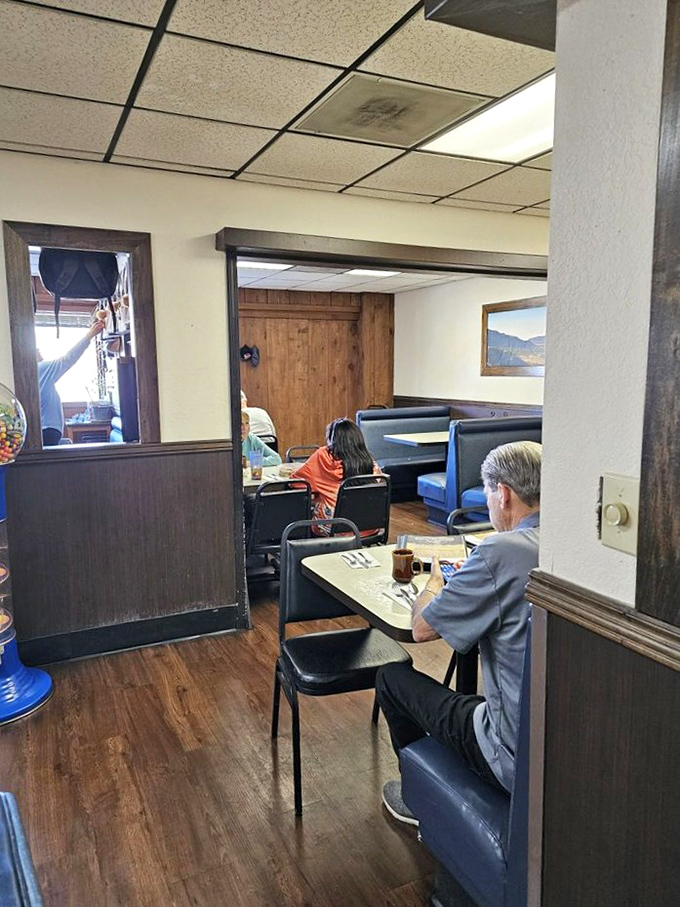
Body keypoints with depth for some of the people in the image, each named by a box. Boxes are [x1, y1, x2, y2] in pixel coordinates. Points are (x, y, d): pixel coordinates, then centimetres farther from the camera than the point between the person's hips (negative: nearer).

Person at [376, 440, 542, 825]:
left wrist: (436, 581, 7)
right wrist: (469, 579, 13)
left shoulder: (502, 552, -23)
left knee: (392, 677, 11)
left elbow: (422, 628, -12)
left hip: (520, 760, -7)